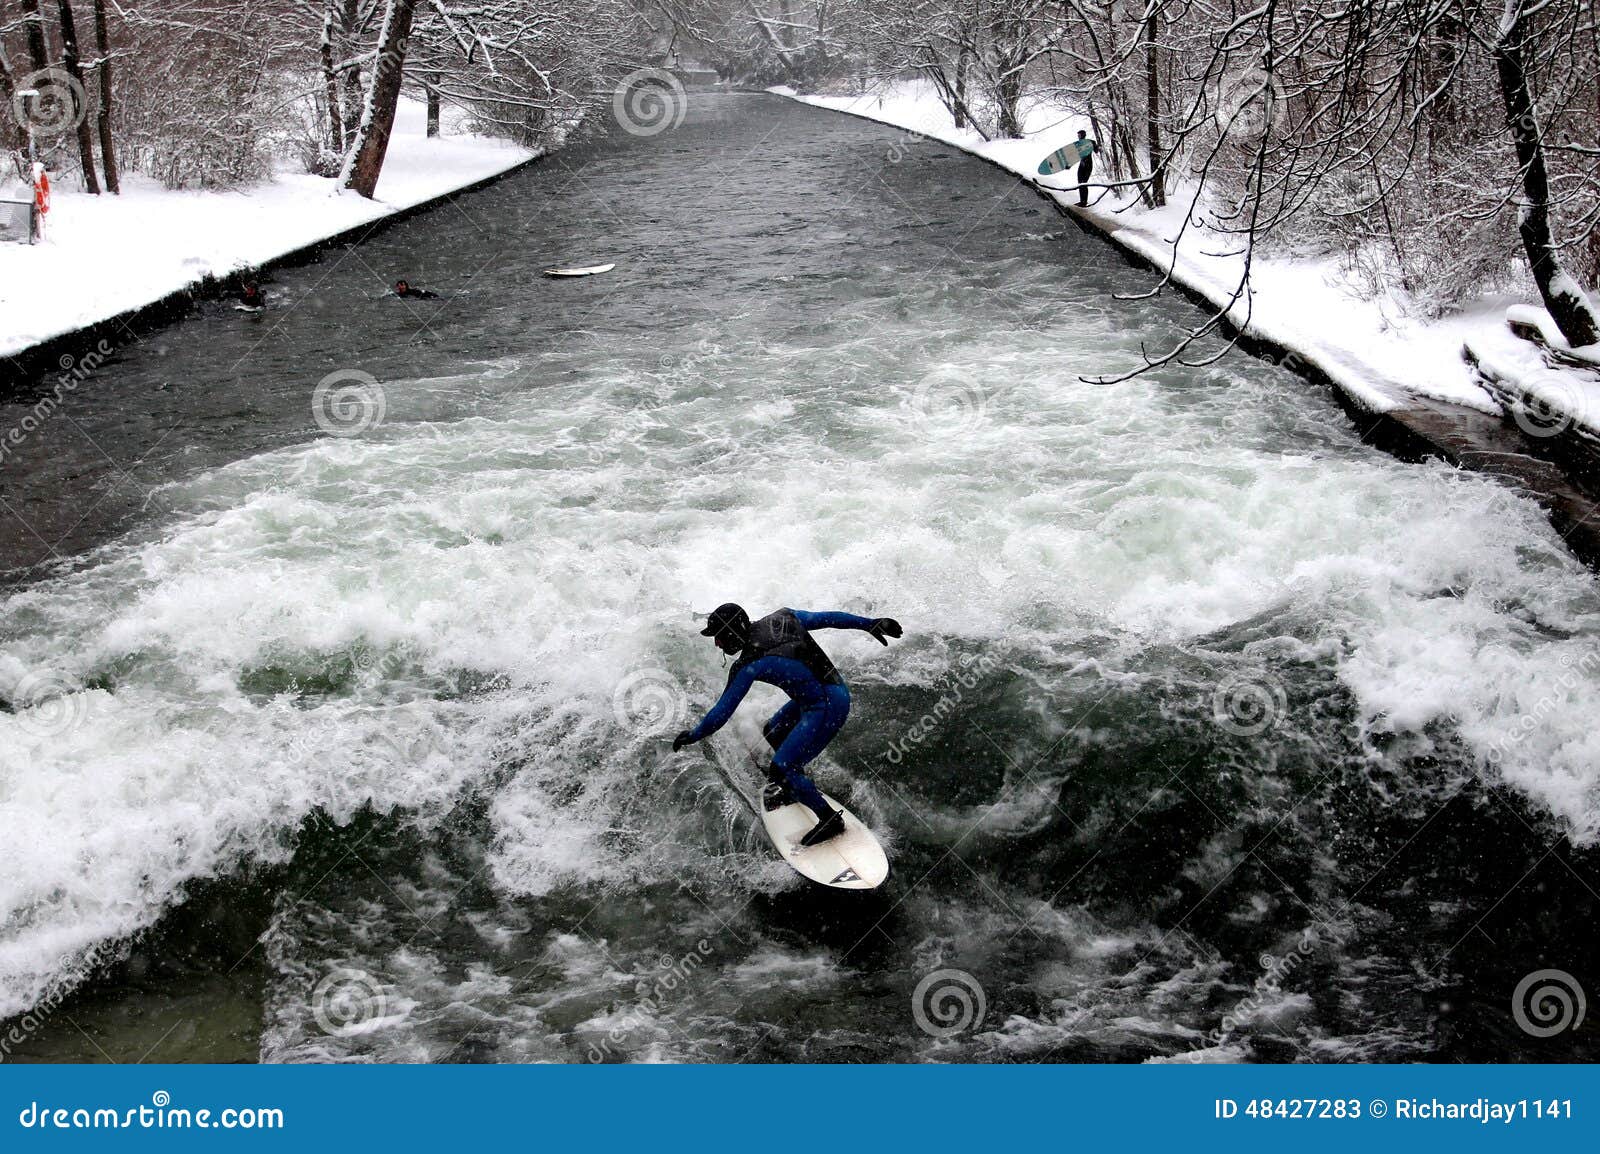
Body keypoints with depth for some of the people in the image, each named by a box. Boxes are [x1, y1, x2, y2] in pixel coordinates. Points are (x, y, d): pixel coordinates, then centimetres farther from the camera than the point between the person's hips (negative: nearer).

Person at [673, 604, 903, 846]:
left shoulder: (748, 665, -16)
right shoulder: (781, 617, 2)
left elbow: (721, 713, -10)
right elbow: (830, 618, 7)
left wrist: (693, 735, 6)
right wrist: (871, 624, 17)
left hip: (826, 709, -10)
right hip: (838, 690, 10)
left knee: (781, 770, -5)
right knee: (773, 732, 25)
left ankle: (830, 820, 6)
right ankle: (795, 787, 46)